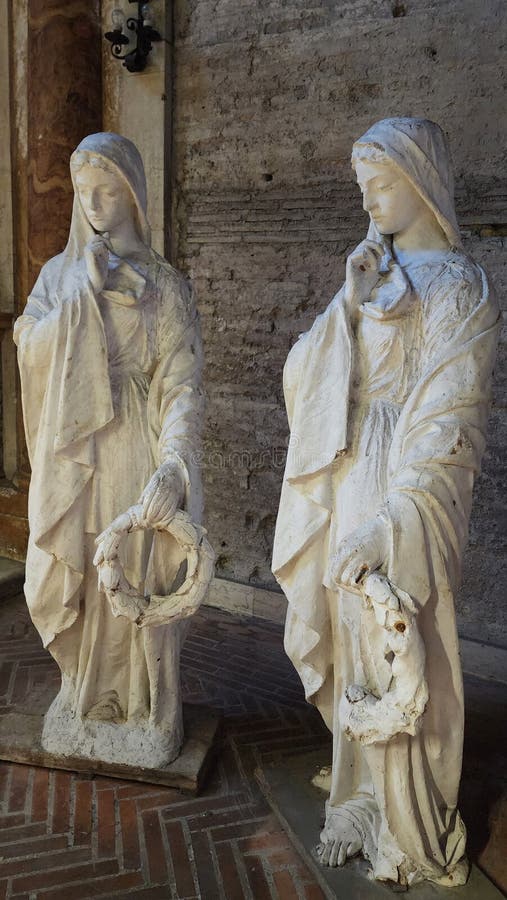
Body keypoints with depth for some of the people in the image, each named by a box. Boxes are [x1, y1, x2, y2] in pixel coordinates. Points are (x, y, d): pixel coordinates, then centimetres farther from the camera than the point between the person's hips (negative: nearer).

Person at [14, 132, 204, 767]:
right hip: (69, 455, 3)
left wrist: (170, 466, -23)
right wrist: (80, 294, -13)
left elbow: (182, 386, -10)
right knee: (70, 580, 9)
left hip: (132, 455, -3)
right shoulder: (58, 274, 10)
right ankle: (85, 697, 31)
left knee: (136, 582, 3)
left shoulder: (164, 286, -2)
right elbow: (29, 348, -4)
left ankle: (143, 710, 22)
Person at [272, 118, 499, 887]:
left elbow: (447, 428, -17)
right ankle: (364, 805, 33)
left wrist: (390, 523, -25)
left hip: (408, 504, -6)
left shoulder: (460, 290, -7)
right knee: (353, 651, 14)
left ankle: (414, 835, 23)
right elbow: (304, 371, 11)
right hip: (349, 491, 6)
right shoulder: (367, 280, 13)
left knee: (401, 658, 2)